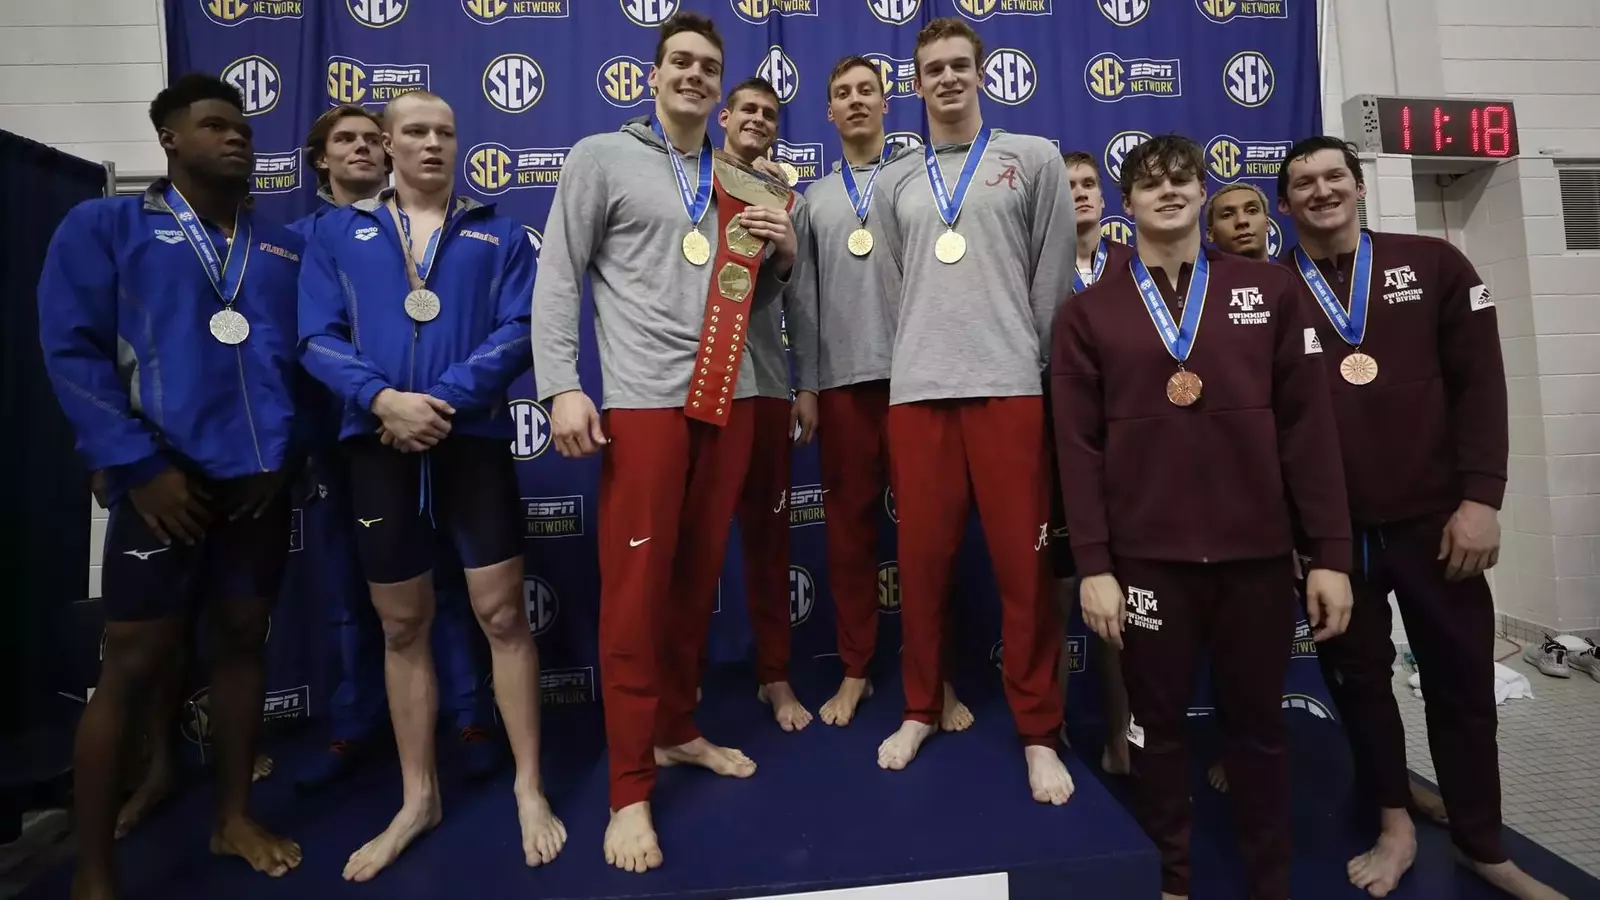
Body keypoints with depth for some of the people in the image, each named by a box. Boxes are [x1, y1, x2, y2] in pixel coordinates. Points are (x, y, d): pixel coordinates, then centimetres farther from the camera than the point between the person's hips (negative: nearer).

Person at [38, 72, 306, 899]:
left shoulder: (282, 249, 15)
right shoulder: (105, 227, 5)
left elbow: (304, 355, 11)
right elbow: (72, 351, -4)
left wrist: (284, 452, 1)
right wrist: (137, 466, -12)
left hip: (259, 479, 4)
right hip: (167, 479, -3)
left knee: (243, 639, 11)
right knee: (133, 664, 0)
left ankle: (234, 818, 27)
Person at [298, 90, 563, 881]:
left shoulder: (497, 234, 9)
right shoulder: (336, 232, 11)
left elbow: (517, 331, -4)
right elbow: (318, 337, 2)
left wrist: (442, 402, -15)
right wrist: (385, 399, -16)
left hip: (473, 440, -1)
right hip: (379, 445, 2)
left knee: (502, 615, 0)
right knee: (402, 627, 10)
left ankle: (529, 789, 16)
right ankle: (417, 799, 27)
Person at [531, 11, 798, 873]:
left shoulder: (741, 183, 19)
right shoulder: (601, 157, 5)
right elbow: (556, 280, -2)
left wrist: (783, 256, 1)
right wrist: (561, 386, -12)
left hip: (729, 395, 5)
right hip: (644, 399, -5)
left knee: (698, 575, 10)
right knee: (636, 586, -4)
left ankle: (678, 730, 28)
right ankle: (630, 789, 8)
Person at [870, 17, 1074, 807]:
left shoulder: (1034, 160, 11)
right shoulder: (896, 183, 17)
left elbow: (1053, 275, 7)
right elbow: (899, 285, 16)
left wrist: (1027, 359, 3)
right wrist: (920, 356, 10)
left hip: (1009, 387, -2)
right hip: (915, 390, 2)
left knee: (1023, 561, -1)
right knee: (922, 557, 5)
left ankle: (1038, 733, 14)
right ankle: (921, 709, 22)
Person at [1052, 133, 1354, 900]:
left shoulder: (1269, 291, 7)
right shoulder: (1088, 312, 3)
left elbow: (1308, 425, 4)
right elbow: (1078, 446, -3)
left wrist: (1330, 553, 0)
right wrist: (1093, 565, -8)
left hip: (1258, 554, 2)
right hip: (1146, 557, -1)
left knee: (1258, 724, 15)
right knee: (1158, 725, 11)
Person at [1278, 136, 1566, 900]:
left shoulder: (1433, 265, 5)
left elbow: (1479, 382, 1)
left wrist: (1481, 497, -7)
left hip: (1433, 515, 1)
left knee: (1461, 678, 10)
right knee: (1357, 674, 11)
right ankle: (1395, 827, 28)